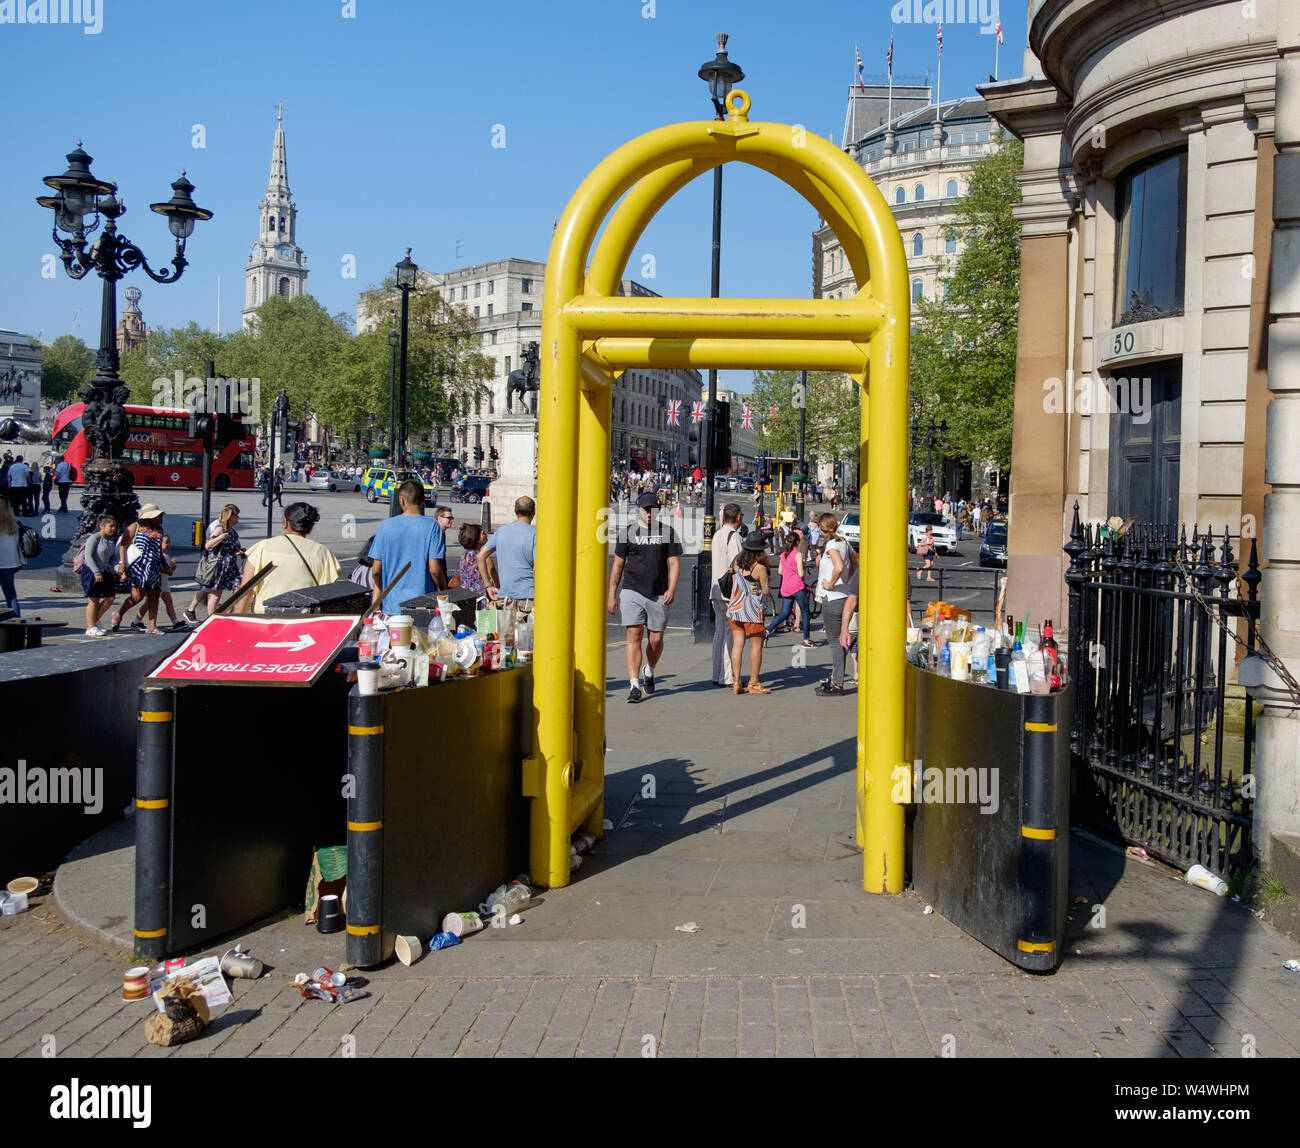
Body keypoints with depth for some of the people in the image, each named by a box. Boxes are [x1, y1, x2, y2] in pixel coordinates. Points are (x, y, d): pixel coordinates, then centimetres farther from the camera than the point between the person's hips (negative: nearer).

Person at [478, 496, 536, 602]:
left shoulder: (501, 531, 8)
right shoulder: (534, 534, -8)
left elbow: (481, 556, 10)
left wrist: (488, 586, 12)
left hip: (503, 594, 5)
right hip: (527, 595, -5)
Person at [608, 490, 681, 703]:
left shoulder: (668, 532, 7)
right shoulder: (627, 532, 6)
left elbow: (674, 563, 4)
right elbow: (617, 565, 9)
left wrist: (671, 589, -10)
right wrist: (612, 594, 6)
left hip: (658, 595, 1)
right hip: (632, 592, -1)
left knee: (656, 640, 6)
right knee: (634, 636, -11)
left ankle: (649, 671, 36)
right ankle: (634, 684, -12)